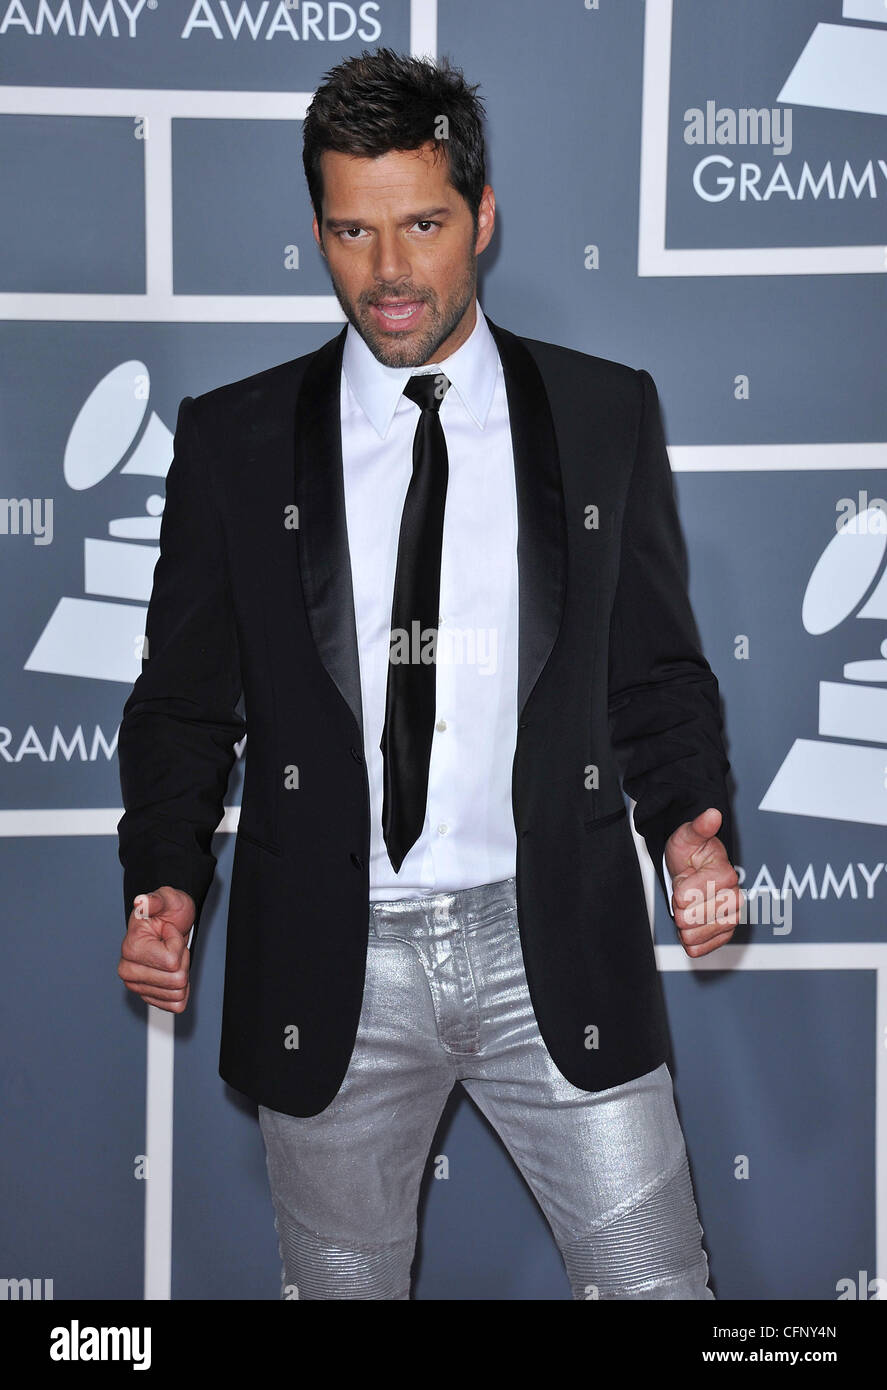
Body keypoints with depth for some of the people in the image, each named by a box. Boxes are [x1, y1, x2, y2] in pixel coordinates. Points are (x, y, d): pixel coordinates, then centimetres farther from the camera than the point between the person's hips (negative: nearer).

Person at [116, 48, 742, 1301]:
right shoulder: (235, 440, 2)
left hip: (555, 951, 0)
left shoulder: (606, 415, 3)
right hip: (331, 964, 0)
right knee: (340, 1284, 15)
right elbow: (183, 700, 5)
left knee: (656, 1280, 5)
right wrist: (165, 882, -11)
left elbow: (659, 669, 7)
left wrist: (688, 823, -11)